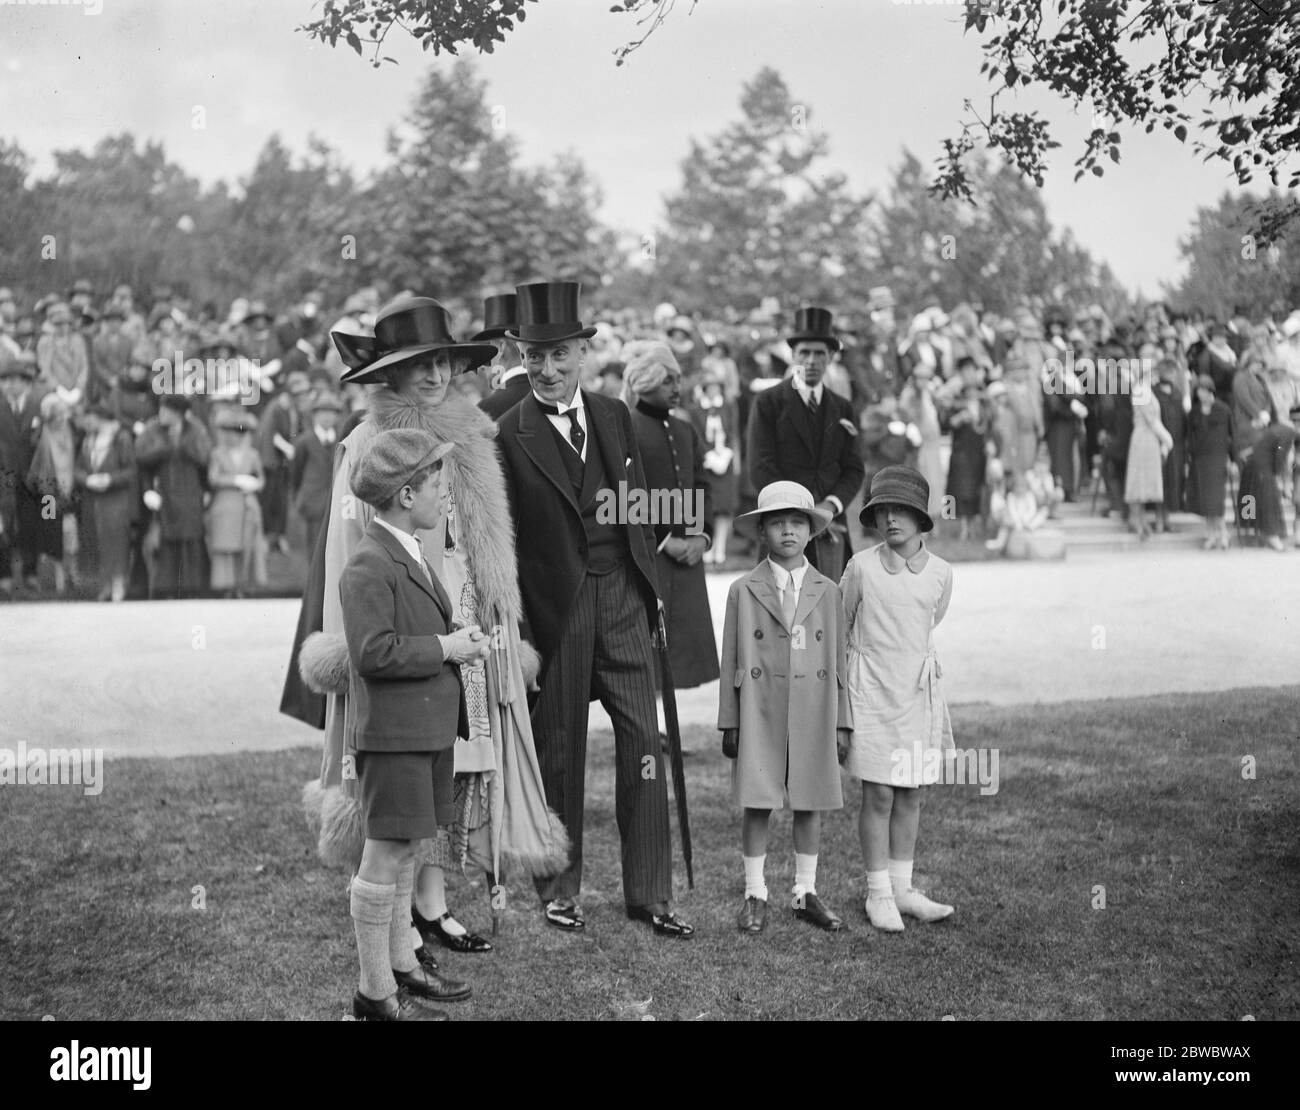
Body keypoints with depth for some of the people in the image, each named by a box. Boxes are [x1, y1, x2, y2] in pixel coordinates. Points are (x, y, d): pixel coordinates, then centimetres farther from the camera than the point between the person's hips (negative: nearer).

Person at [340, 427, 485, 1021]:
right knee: (385, 856, -3)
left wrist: (460, 640, 8)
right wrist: (444, 648, -18)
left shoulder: (409, 555, 15)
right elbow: (373, 653, -25)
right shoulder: (369, 566, -18)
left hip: (427, 728, 10)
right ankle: (374, 993, 4)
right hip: (394, 733, -10)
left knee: (405, 850, 18)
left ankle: (401, 965, 29)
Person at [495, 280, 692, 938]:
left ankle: (648, 894, 12)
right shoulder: (509, 435, -7)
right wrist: (515, 625, -9)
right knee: (559, 749, 8)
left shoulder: (614, 416, 9)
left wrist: (649, 583, 12)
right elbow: (501, 538, -7)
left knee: (644, 744, 3)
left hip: (622, 596, 4)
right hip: (555, 605, -4)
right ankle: (559, 889, 22)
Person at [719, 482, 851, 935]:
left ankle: (805, 893, 18)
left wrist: (842, 721, 6)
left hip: (813, 711, 2)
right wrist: (729, 722, 1)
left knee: (810, 804, 7)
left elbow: (838, 659, 9)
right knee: (758, 804, 0)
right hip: (760, 712, -2)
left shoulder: (827, 591, 7)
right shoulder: (744, 591, 2)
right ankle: (754, 896, 11)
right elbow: (731, 660, 3)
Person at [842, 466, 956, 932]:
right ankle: (878, 894, 9)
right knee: (879, 795, -1)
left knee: (910, 795, 9)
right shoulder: (862, 566, -7)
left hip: (918, 691, 3)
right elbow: (840, 627, 4)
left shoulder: (940, 574, 0)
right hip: (871, 692, -3)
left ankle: (902, 888, 20)